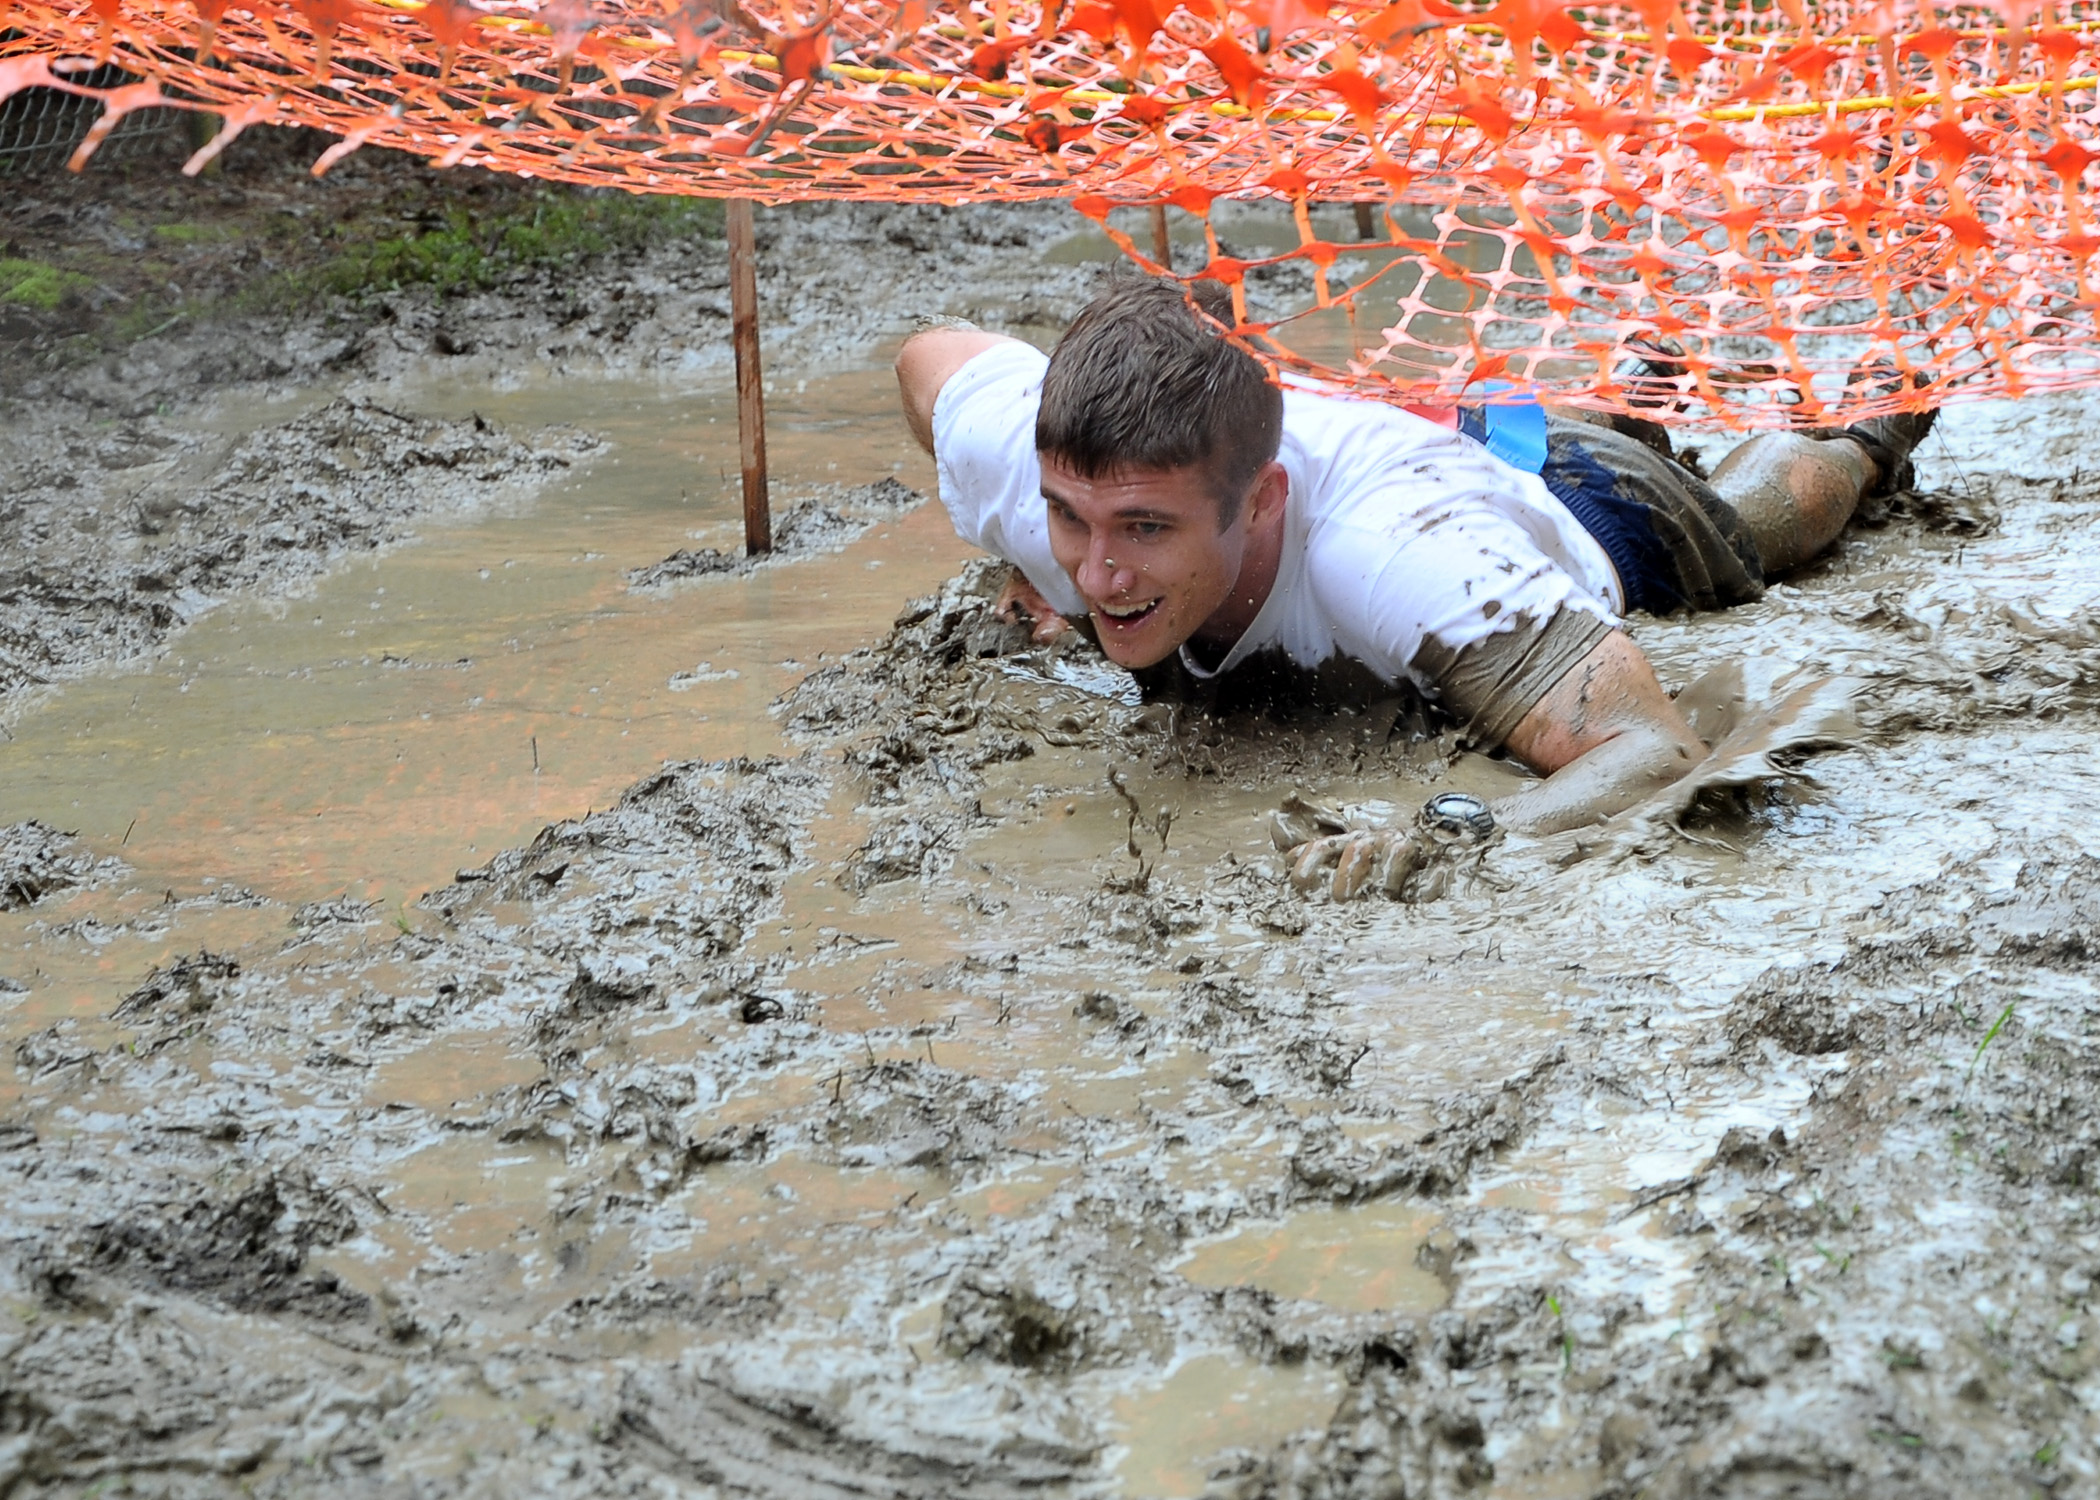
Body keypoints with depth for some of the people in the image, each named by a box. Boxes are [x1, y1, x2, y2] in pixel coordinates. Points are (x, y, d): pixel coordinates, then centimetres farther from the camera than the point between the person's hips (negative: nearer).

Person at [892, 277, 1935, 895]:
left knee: (1738, 518, 35)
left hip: (1589, 509, -3)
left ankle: (1860, 443, 64)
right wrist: (1029, 569, -18)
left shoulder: (1394, 551, -54)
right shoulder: (1022, 470, -39)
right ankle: (1636, 414, 68)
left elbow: (1656, 751, -57)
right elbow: (933, 352, -15)